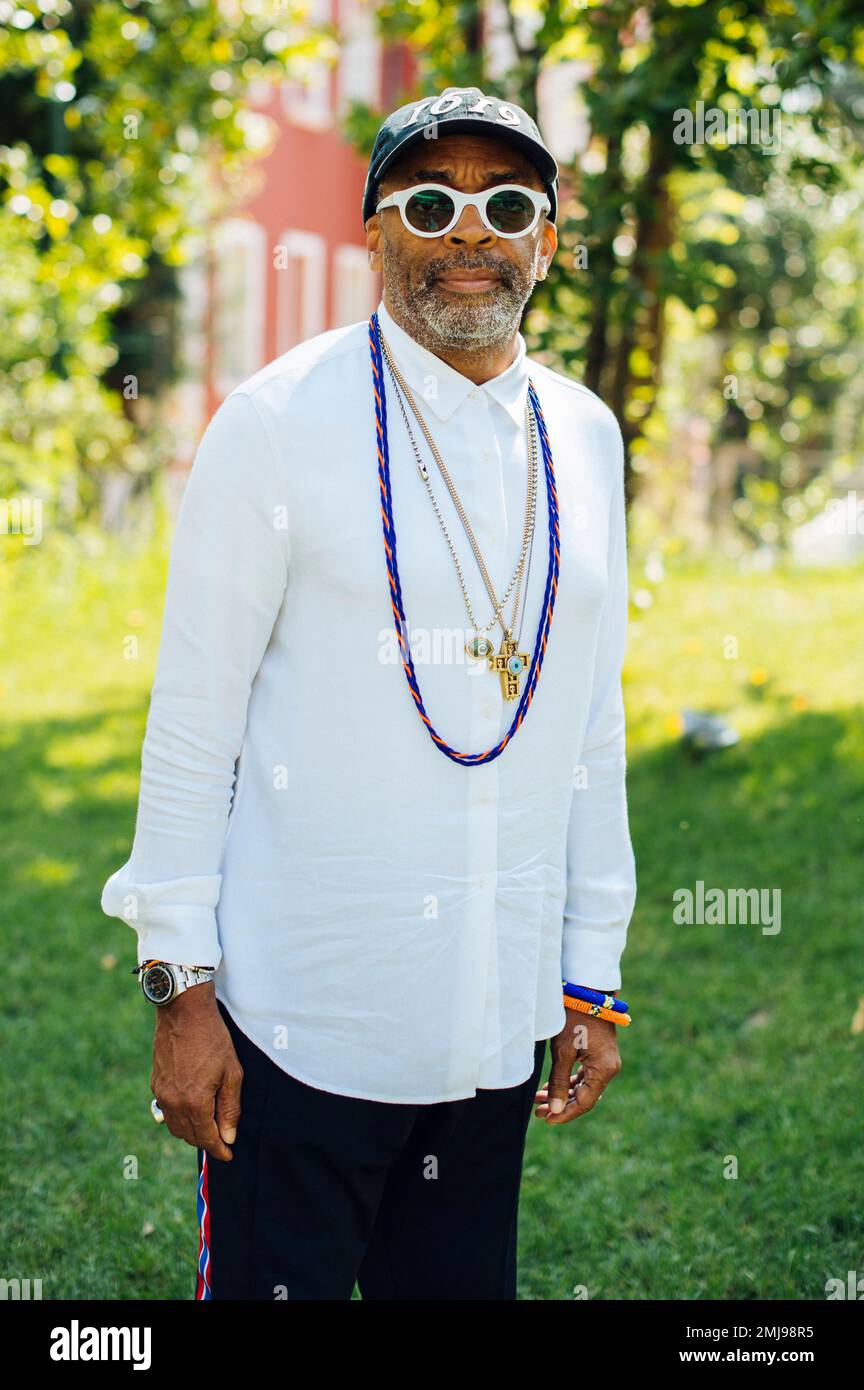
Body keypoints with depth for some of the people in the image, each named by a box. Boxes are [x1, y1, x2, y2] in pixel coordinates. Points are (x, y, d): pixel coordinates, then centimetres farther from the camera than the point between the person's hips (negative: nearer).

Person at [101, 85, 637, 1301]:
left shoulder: (584, 437, 9)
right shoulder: (277, 423, -6)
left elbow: (593, 722, 12)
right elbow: (194, 716, -5)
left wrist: (593, 979, 11)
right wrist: (181, 984, -8)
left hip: (500, 1019, 5)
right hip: (303, 1016, -4)